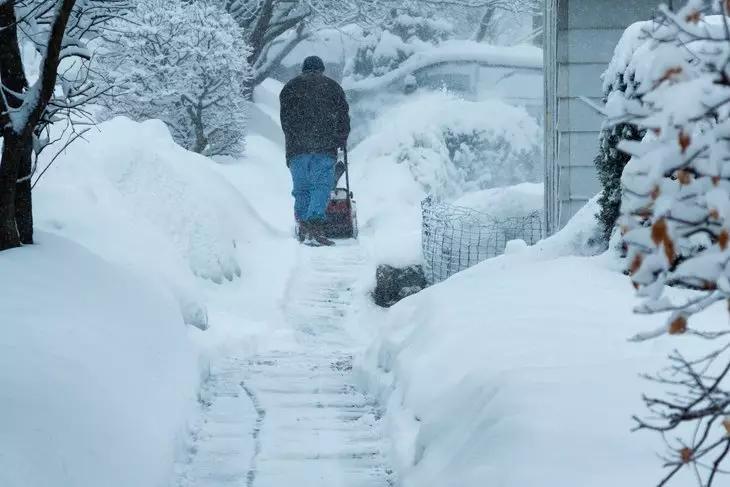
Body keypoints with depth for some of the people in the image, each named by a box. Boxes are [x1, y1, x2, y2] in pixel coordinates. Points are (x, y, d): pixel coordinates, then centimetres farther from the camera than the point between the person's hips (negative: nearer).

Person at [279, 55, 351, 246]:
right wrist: (342, 139, 24)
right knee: (322, 187, -6)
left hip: (296, 146, 2)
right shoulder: (332, 86, 13)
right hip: (325, 145, -2)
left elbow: (285, 118, 13)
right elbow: (343, 114, 12)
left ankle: (303, 230, 5)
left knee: (301, 189, 8)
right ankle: (315, 229, -22)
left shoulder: (289, 88, 16)